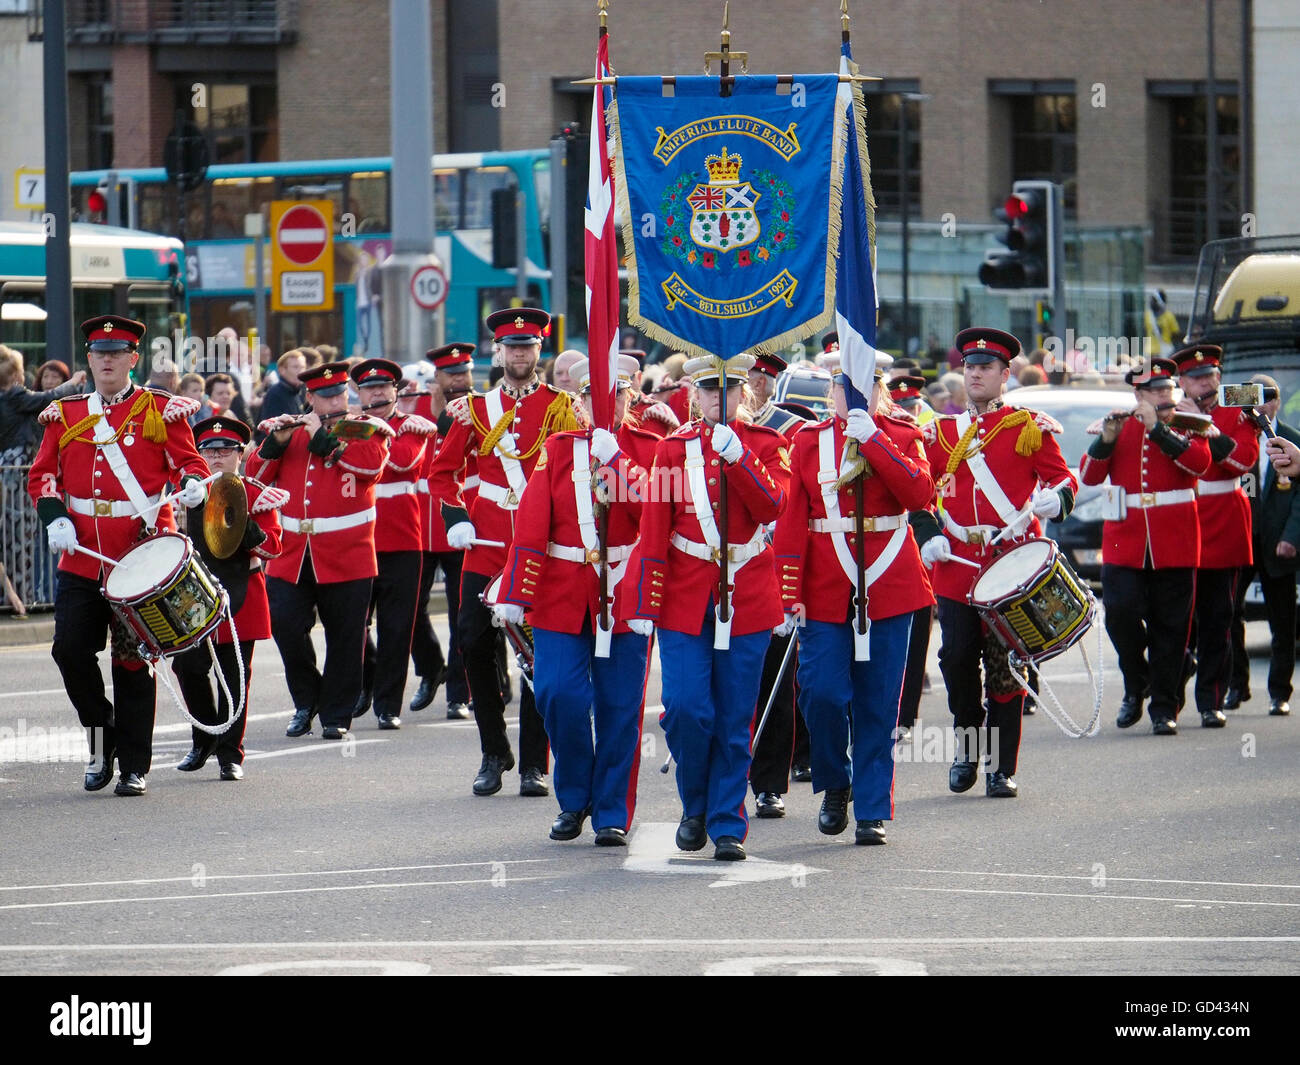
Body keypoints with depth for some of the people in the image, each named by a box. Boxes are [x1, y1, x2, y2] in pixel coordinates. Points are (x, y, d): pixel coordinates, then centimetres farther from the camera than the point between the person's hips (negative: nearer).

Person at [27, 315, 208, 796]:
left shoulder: (162, 412, 3)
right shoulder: (65, 414, 11)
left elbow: (189, 463, 2)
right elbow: (42, 475, 12)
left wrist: (193, 485, -21)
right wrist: (55, 518, -6)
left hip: (142, 556, -3)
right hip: (82, 556, 3)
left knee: (133, 661, 0)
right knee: (70, 648, -7)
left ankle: (134, 767, 8)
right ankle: (102, 739, 15)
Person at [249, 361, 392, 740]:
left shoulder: (366, 429, 4)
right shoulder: (288, 429, 12)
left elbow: (372, 463, -17)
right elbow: (255, 476, 7)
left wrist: (322, 438, -15)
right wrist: (276, 442, -9)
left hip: (346, 556, -2)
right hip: (291, 554, 2)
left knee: (343, 638, 1)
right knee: (286, 627, -4)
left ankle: (336, 714, 12)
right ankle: (306, 701, 16)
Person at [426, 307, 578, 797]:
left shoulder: (560, 407, 3)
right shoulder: (475, 409, 10)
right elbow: (442, 470, 14)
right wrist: (454, 517, 0)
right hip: (486, 545, 2)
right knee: (476, 646, -1)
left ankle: (534, 764, 4)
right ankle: (494, 753, 14)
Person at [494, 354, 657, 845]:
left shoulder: (649, 449, 5)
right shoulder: (558, 449, 7)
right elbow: (531, 525, 1)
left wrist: (614, 460, -19)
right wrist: (514, 596, -6)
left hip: (624, 596, -1)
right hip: (563, 595, 1)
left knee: (619, 707, 0)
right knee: (559, 695, -8)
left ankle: (613, 813, 11)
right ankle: (574, 799, 12)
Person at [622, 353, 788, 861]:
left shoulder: (763, 444, 4)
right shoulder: (674, 448, 4)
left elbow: (772, 506, -12)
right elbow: (653, 532, 3)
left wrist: (737, 456, -25)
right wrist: (643, 604, -2)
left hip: (747, 601, 0)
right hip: (686, 599, 0)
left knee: (734, 720, 1)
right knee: (686, 709, -9)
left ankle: (727, 824, 9)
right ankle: (696, 806, 14)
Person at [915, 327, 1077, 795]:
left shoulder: (1030, 428, 5)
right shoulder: (941, 431, 12)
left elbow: (1063, 479, 2)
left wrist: (1054, 500, -20)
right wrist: (929, 536, -2)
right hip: (956, 566, 2)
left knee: (1005, 665, -3)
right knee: (957, 658, -1)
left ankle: (1002, 769, 3)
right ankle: (966, 750, 19)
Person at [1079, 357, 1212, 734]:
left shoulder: (1186, 428, 7)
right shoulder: (1118, 428, 10)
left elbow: (1199, 462, -14)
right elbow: (1089, 476, 2)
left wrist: (1157, 428, -19)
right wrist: (1106, 440, -15)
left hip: (1174, 546, -1)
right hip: (1125, 543, 1)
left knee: (1169, 628, 0)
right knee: (1120, 611, -15)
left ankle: (1165, 708, 8)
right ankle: (1136, 684, 8)